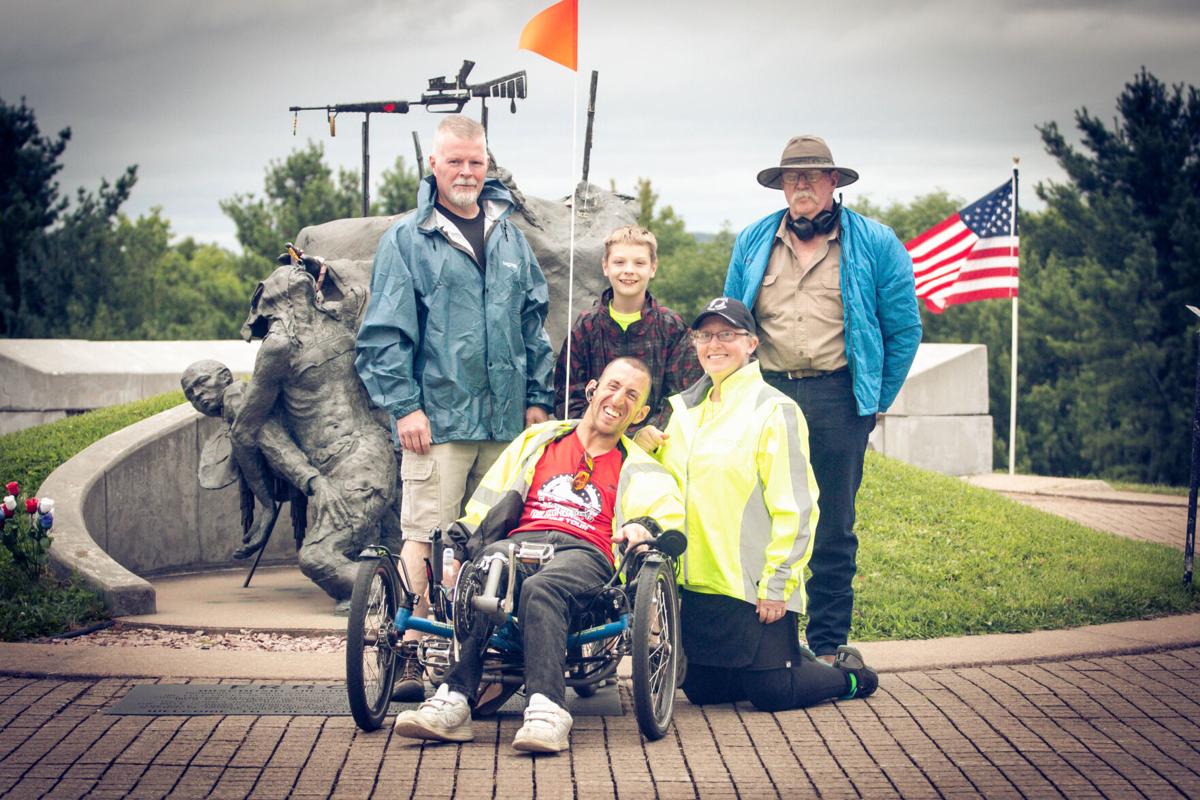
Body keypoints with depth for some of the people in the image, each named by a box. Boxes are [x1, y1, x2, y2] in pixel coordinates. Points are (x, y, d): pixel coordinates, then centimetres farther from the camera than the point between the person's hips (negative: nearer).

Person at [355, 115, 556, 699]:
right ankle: (410, 651, -5)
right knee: (425, 535, -8)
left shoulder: (509, 236, 16)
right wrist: (403, 405, -11)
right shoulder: (407, 239, 1)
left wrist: (537, 397, 12)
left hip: (506, 418, 5)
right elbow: (384, 332, -3)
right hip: (438, 416, -5)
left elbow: (534, 320, 19)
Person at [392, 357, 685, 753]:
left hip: (584, 551, -1)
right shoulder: (540, 439, 31)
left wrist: (643, 525, -17)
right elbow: (487, 504, 26)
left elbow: (669, 510, 7)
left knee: (539, 588, -39)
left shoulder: (638, 468, 26)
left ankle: (547, 710, -52)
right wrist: (458, 549, 8)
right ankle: (454, 703, -46)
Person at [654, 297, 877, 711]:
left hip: (754, 585, -7)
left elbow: (794, 507, -12)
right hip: (698, 582, 7)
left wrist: (777, 585, -15)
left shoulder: (774, 410, -8)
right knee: (701, 688, 9)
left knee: (773, 693, -8)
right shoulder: (683, 409, 13)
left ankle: (848, 674, 20)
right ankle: (789, 658, 31)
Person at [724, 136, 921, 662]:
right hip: (765, 396, 2)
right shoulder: (752, 243, 12)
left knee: (832, 529, 3)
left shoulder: (874, 244, 3)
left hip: (838, 398, -2)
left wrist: (877, 401, 3)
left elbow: (904, 329, 6)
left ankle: (826, 647, 10)